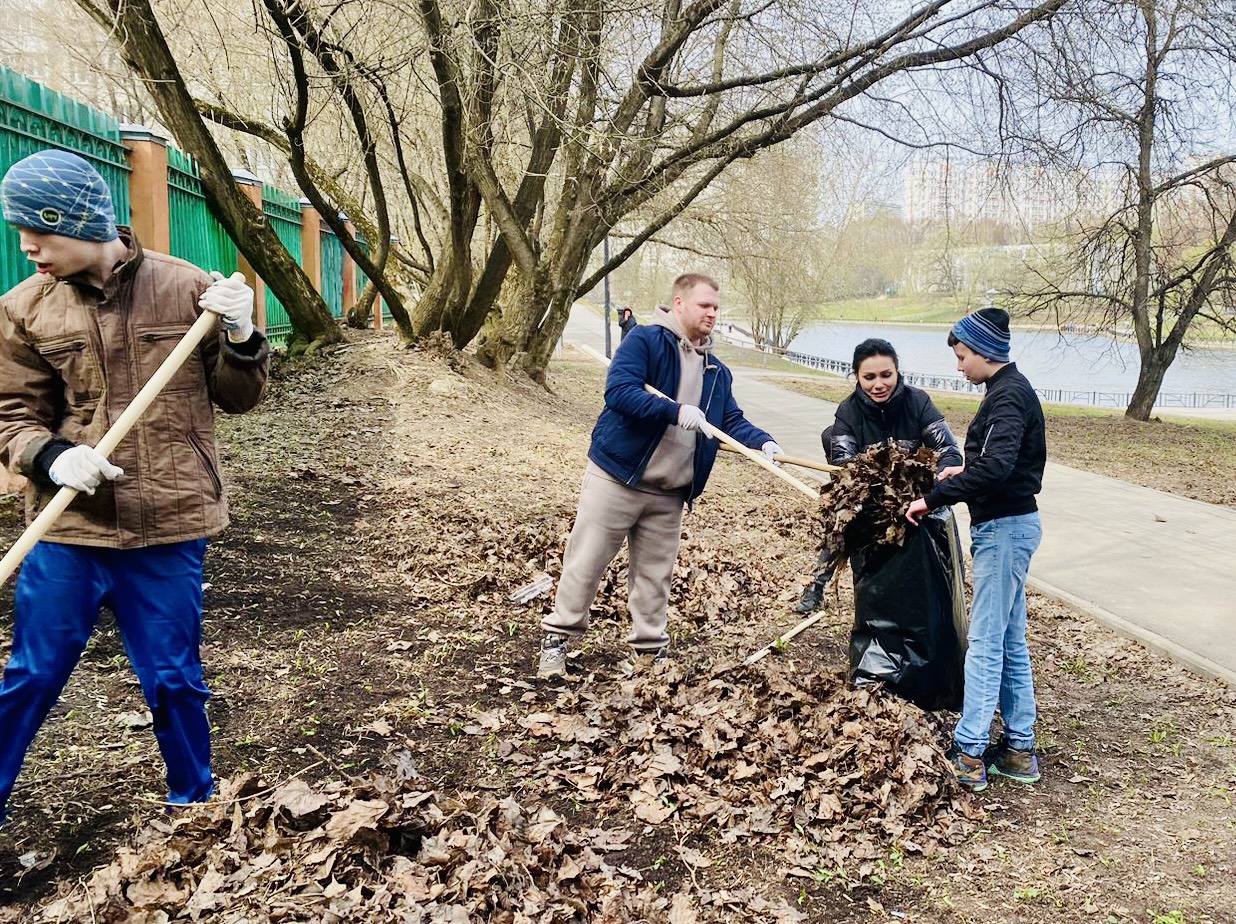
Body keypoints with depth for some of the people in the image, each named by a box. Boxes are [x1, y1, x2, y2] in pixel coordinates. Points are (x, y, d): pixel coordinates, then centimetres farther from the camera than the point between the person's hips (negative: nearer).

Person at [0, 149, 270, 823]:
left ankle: (195, 804, 32)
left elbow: (239, 396, 4)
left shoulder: (187, 288, -3)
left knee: (173, 680, 11)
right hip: (67, 526, 1)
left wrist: (240, 337, -15)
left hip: (169, 527, -1)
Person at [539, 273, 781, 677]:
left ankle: (652, 648, 26)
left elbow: (732, 421, 9)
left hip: (668, 493, 6)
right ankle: (557, 639, 16)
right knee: (586, 563, 3)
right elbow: (619, 391, -22)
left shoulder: (717, 372, 13)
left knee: (655, 573, 14)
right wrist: (676, 411, -28)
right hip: (616, 477, -6)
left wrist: (764, 443, -10)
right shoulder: (645, 340, -9)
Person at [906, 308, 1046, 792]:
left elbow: (995, 467, -30)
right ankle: (1019, 749, 23)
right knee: (1011, 642, 14)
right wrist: (965, 472, 11)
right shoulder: (1011, 390, 14)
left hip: (1004, 529, -10)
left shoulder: (1007, 396, -17)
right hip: (1009, 526, 10)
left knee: (985, 643, -5)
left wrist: (934, 497, -26)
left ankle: (968, 755, 1)